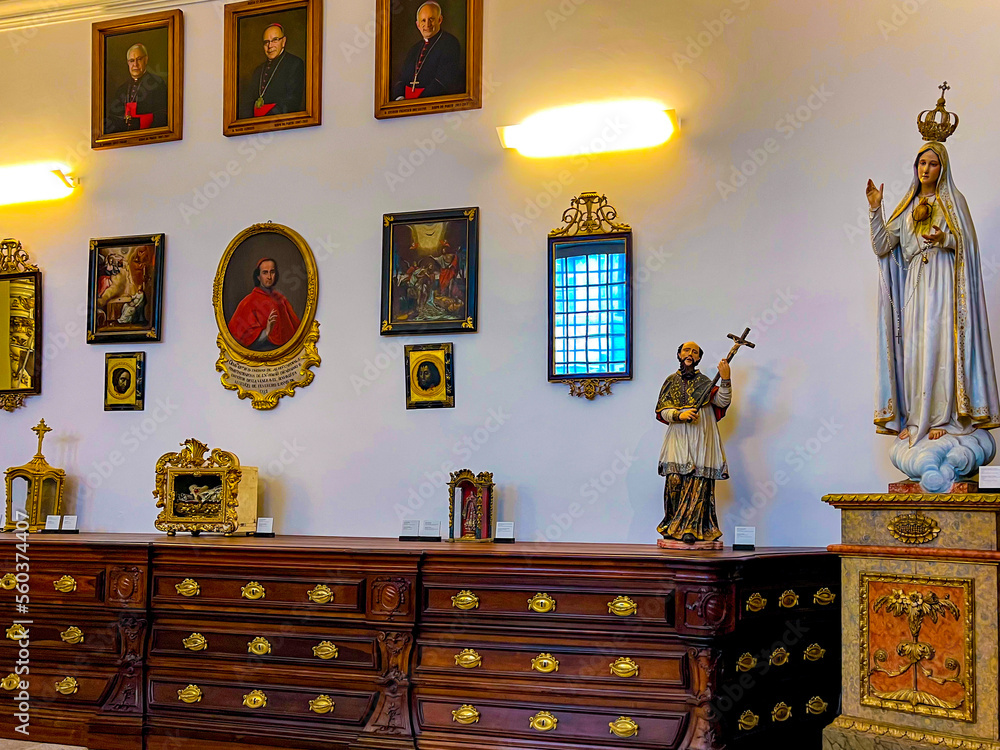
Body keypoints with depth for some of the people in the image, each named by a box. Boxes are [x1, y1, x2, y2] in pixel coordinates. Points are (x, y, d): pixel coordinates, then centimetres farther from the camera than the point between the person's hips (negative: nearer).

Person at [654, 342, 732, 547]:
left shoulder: (705, 382, 12)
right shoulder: (671, 381, 15)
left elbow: (723, 401, -2)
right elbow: (662, 411, 7)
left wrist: (725, 380, -16)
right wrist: (679, 415, -12)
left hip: (701, 438, -1)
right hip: (678, 437, 1)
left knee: (698, 482, -10)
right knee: (675, 480, -11)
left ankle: (692, 528, -12)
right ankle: (673, 527, -5)